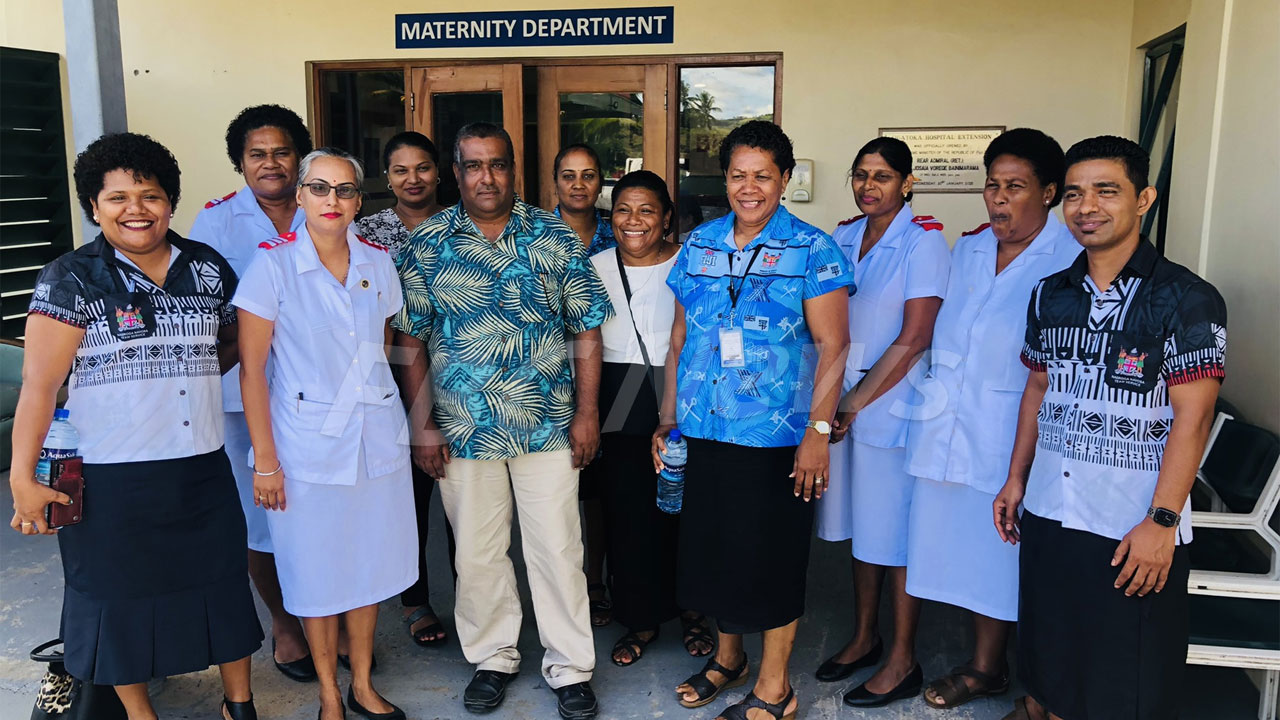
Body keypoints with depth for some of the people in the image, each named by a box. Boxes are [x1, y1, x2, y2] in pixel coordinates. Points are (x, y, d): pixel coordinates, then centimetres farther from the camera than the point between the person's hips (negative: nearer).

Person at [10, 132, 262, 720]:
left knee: (222, 587, 10)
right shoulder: (69, 279, -6)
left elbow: (228, 345, 19)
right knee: (122, 594, 11)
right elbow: (40, 384, -10)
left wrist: (179, 372, 2)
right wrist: (22, 477, -14)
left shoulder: (208, 268, 4)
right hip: (109, 479, -3)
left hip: (201, 469, 3)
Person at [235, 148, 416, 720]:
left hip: (377, 439, 4)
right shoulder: (273, 265, -9)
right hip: (309, 446, -3)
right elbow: (251, 370, -9)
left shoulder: (378, 262, 3)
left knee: (370, 565, 13)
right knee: (317, 572, 8)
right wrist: (265, 461, -10)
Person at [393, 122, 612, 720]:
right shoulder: (427, 244, 1)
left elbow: (586, 329, 1)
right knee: (476, 552, 12)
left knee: (558, 548, 6)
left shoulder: (553, 236, 0)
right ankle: (492, 658, 32)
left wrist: (586, 411, -4)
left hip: (548, 425, -1)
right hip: (463, 429, 1)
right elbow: (411, 341, 2)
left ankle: (571, 668, 22)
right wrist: (422, 424, -2)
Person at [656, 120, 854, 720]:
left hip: (776, 437, -4)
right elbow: (680, 339, 12)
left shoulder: (813, 250, -5)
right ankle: (727, 656, 39)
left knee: (770, 555, 6)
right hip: (704, 431, 5)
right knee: (712, 547, 15)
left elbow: (832, 346, -9)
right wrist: (668, 418, 9)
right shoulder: (699, 246, 8)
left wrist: (818, 430, -16)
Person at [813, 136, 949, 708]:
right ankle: (864, 638, 32)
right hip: (845, 402, 6)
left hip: (893, 403, -6)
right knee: (859, 522, 16)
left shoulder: (923, 241, -10)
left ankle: (902, 661, 18)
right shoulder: (844, 238, 8)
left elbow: (913, 341, -15)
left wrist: (855, 404, -13)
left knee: (894, 531, 3)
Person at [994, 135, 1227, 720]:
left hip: (1133, 530, -5)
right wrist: (1016, 479, 13)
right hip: (1047, 513, 5)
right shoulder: (1049, 295, 7)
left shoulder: (1187, 300, -10)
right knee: (1048, 668, 17)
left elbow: (1191, 419, -13)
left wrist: (1161, 522, -17)